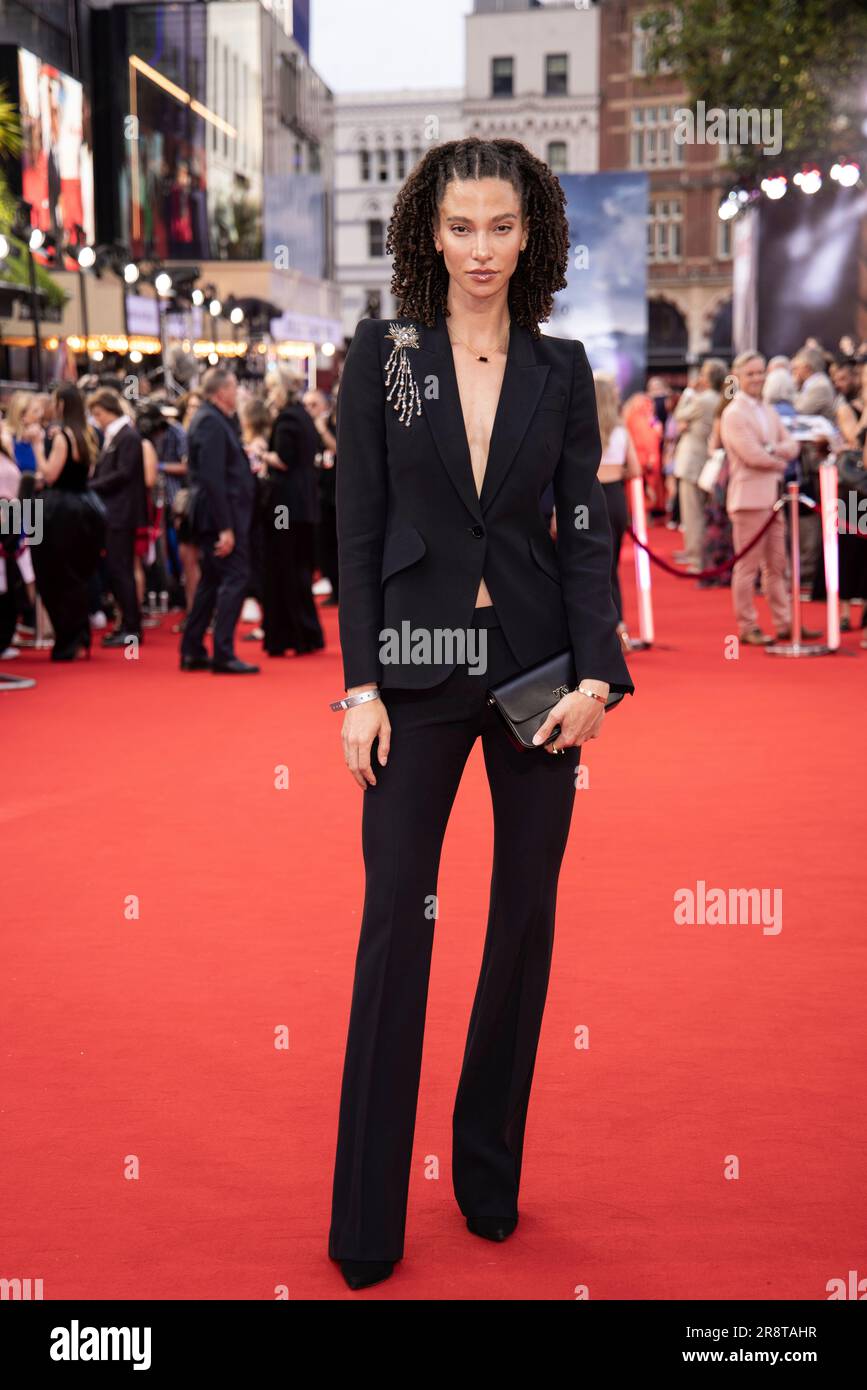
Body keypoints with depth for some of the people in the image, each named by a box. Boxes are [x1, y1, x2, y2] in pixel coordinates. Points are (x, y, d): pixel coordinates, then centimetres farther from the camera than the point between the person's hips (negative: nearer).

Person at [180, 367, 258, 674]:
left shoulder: (212, 419, 16)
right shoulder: (211, 422, -15)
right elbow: (212, 478, -22)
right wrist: (225, 528, -24)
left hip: (214, 515, 11)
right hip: (222, 513, -11)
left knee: (211, 580, 14)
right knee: (234, 578, -8)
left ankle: (192, 652, 19)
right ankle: (223, 655, -7)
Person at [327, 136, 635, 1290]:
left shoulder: (562, 369, 6)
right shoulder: (381, 354, 2)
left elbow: (589, 529, 3)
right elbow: (357, 528, 0)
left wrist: (597, 675, -9)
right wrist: (360, 685, -6)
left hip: (537, 664, 2)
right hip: (418, 666, -2)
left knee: (528, 915, 8)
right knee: (395, 919, -1)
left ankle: (490, 1173, 26)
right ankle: (366, 1223, 11)